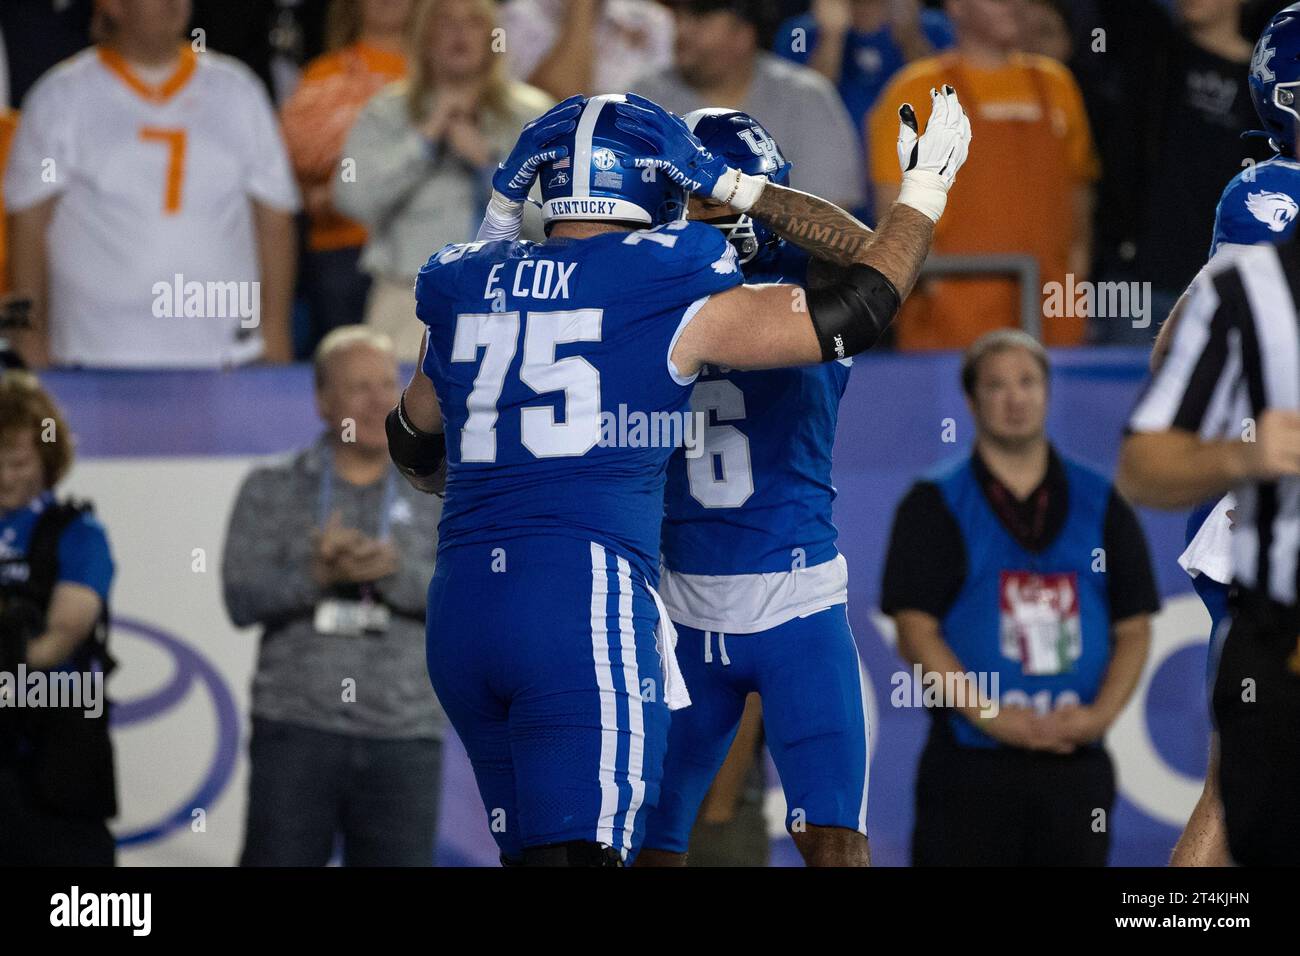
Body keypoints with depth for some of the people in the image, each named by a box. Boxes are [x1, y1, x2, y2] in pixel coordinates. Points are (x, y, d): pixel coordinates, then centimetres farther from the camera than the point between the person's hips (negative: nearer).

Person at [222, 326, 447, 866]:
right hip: (295, 732, -1)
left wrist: (394, 569, -20)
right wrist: (315, 576, -20)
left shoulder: (437, 496, 12)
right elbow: (241, 598, -2)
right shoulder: (271, 491, 10)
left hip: (404, 740, 1)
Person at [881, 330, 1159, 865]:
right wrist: (988, 715, -15)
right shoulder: (934, 506, 3)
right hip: (969, 766, -3)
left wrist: (1102, 712, -6)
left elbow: (1134, 629, 12)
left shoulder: (1101, 505, 13)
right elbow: (916, 633, -4)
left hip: (1077, 766, 3)